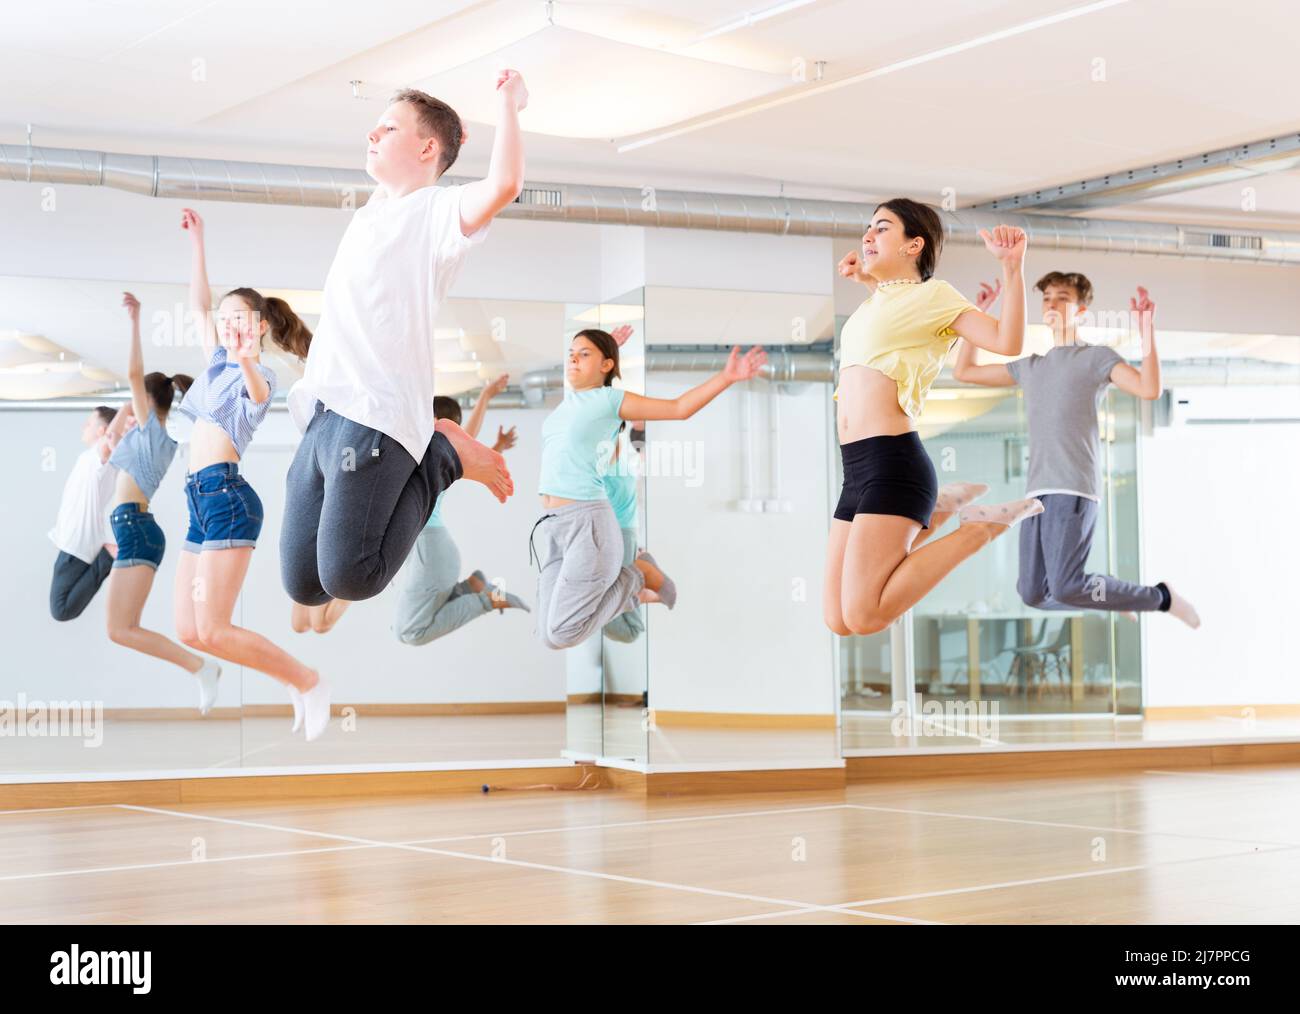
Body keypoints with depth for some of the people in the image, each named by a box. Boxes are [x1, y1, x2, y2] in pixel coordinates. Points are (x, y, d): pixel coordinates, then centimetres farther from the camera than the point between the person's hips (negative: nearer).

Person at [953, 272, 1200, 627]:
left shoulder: (1097, 357, 7)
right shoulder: (1029, 367, 24)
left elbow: (1149, 389, -9)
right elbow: (963, 372, 29)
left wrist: (1147, 330, -14)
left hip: (1074, 489, -6)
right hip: (1038, 491, 6)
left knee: (1064, 588, -19)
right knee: (1033, 593, -2)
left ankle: (1160, 597, 2)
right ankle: (1106, 596, 23)